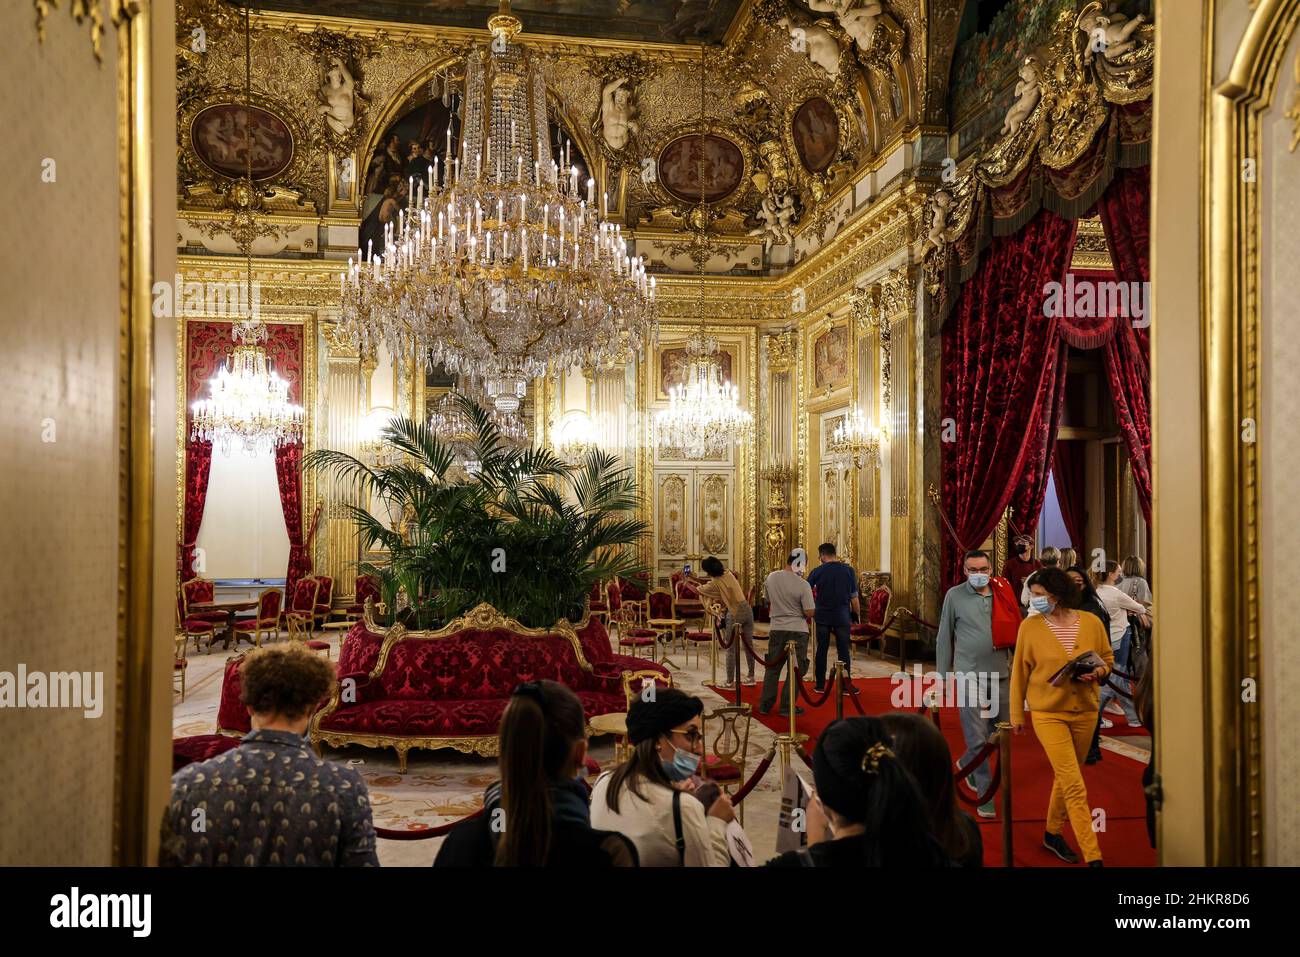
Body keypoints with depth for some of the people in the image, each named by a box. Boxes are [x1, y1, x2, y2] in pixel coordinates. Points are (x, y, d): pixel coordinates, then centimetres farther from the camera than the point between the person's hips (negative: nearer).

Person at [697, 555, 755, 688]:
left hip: (735, 614, -7)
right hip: (746, 609, 7)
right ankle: (751, 677, 24)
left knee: (731, 649, 1)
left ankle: (730, 682, 5)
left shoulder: (715, 583, -11)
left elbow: (699, 590, 5)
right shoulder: (728, 574, 8)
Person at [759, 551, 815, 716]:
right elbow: (810, 612, -16)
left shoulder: (771, 578, -3)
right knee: (796, 670, 8)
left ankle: (765, 705, 19)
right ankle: (787, 707, 10)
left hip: (776, 628, 4)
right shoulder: (803, 585, -17)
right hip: (797, 630, -4)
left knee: (772, 667, 15)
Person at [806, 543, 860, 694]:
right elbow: (854, 597, -2)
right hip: (842, 617, -1)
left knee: (822, 649, 9)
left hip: (822, 616, 1)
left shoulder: (817, 572, -4)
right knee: (844, 650, 6)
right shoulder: (848, 570, -4)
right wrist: (857, 613, 9)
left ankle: (820, 685, 13)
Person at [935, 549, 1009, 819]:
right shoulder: (955, 595, -2)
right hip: (969, 674, -4)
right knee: (977, 737, -4)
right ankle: (985, 795, 7)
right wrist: (943, 673, 2)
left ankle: (966, 763, 42)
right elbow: (944, 636, 1)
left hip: (1000, 673, 4)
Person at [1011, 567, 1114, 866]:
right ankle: (1093, 857, 0)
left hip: (1085, 712, 3)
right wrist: (1016, 713, 3)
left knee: (1065, 777, 17)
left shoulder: (1091, 623, -5)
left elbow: (1107, 658, 10)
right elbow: (1019, 672, -1)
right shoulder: (1030, 626, -9)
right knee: (1075, 787, -6)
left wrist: (1097, 672, -13)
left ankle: (1053, 833, 38)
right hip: (1048, 713, -3)